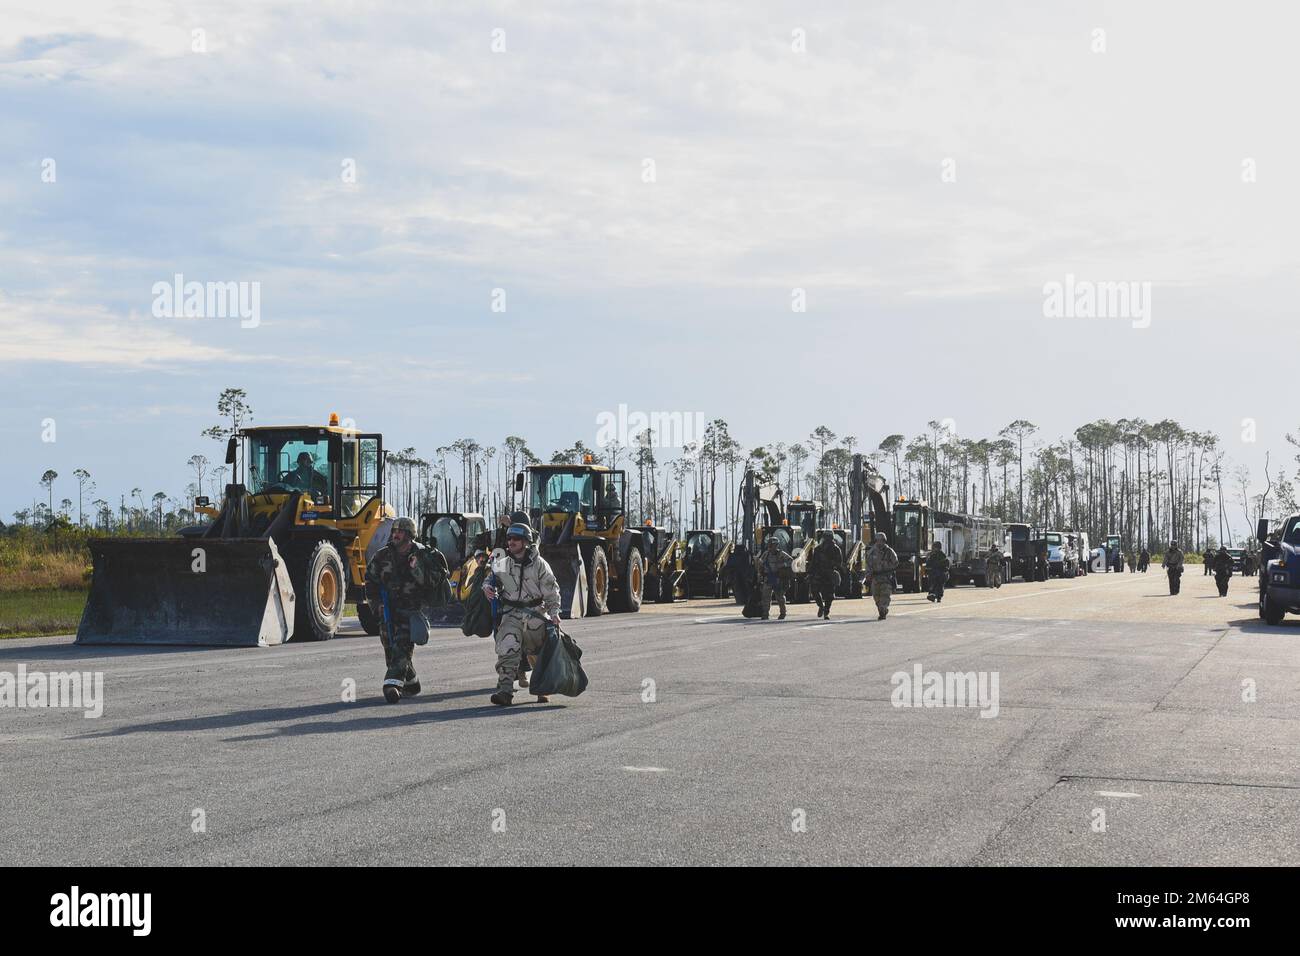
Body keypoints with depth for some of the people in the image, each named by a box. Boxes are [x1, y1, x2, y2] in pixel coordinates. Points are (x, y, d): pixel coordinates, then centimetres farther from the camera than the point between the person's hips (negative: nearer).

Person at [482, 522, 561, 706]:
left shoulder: (538, 564, -5)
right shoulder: (502, 564, 3)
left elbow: (552, 590, -2)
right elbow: (492, 578, 19)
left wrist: (554, 612, -11)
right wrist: (487, 587, -5)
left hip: (535, 615, -1)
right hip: (511, 614, 1)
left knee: (538, 655, 13)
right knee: (507, 650, -18)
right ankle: (505, 691, -21)